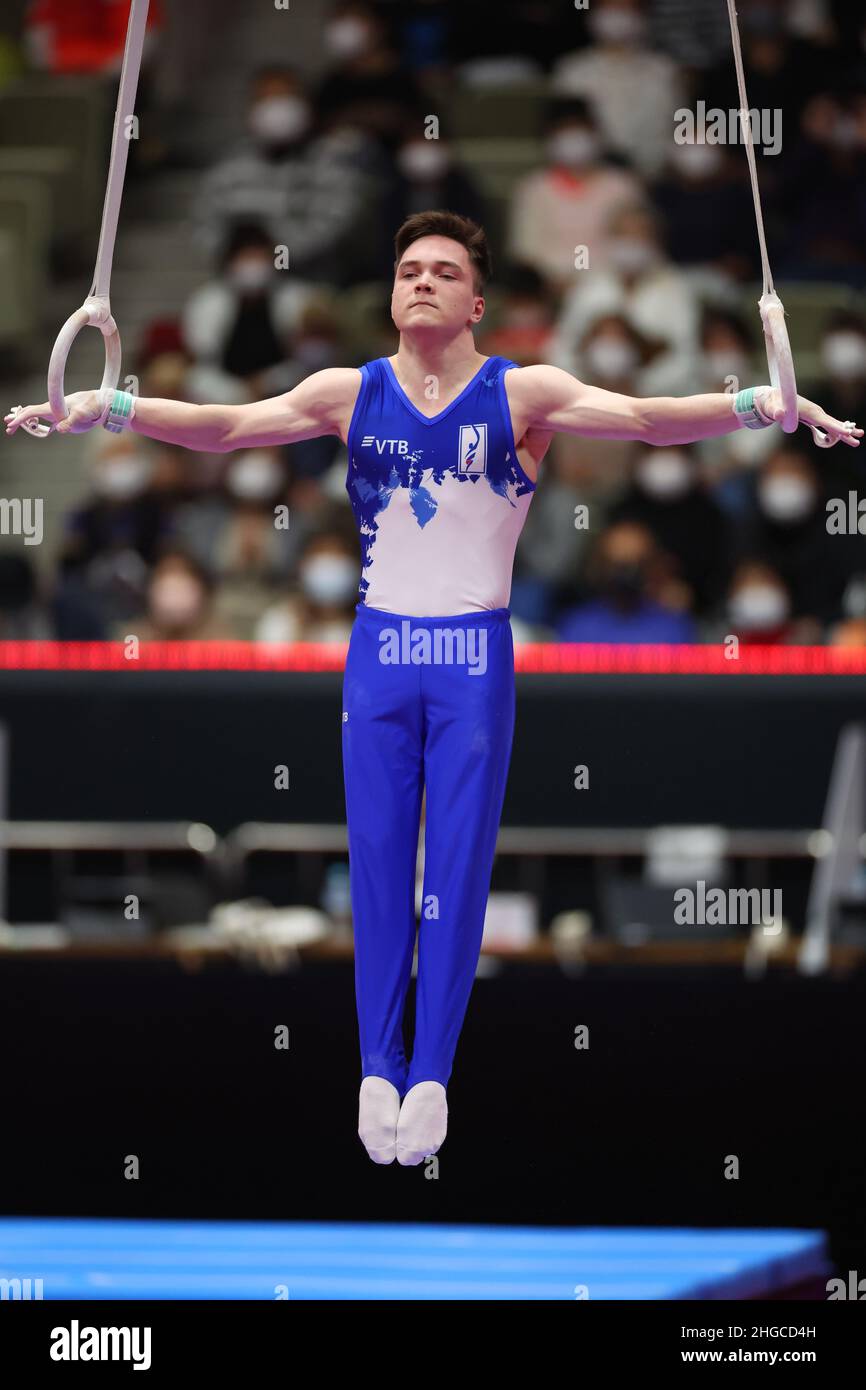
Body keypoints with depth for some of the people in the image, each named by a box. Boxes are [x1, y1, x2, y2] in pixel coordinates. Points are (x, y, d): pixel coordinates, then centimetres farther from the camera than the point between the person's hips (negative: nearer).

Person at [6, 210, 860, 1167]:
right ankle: (377, 1070, 8)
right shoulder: (350, 394, 3)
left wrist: (753, 406, -33)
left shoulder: (523, 395, -3)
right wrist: (107, 409, -19)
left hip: (475, 657, -2)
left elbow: (642, 416, -16)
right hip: (380, 652, 2)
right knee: (377, 862, 2)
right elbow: (225, 425, -5)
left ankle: (432, 1073, 3)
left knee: (458, 867, -1)